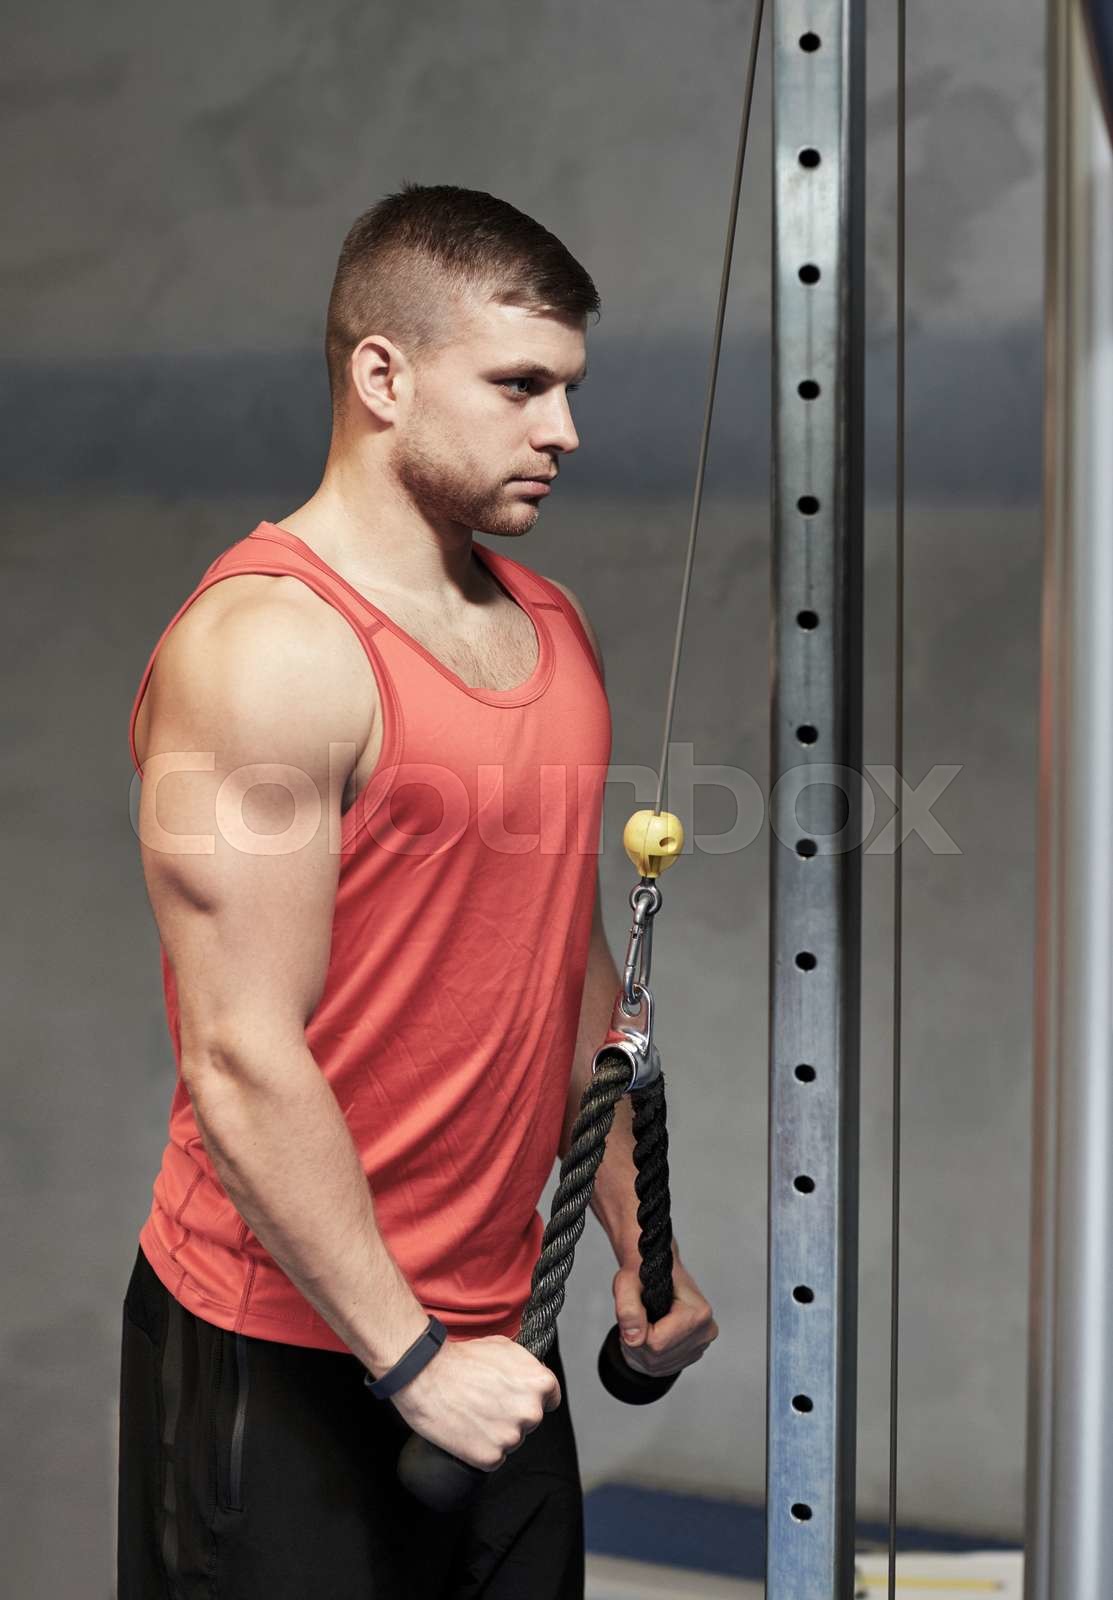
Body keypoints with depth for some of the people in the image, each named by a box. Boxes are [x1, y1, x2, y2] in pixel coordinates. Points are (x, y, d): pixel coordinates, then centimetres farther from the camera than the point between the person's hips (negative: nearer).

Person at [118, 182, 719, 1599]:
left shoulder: (549, 624, 8)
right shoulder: (262, 646, -18)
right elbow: (242, 1064, -21)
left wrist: (639, 1248, 14)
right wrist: (408, 1355, -17)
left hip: (490, 1324, 8)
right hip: (289, 1348, -7)